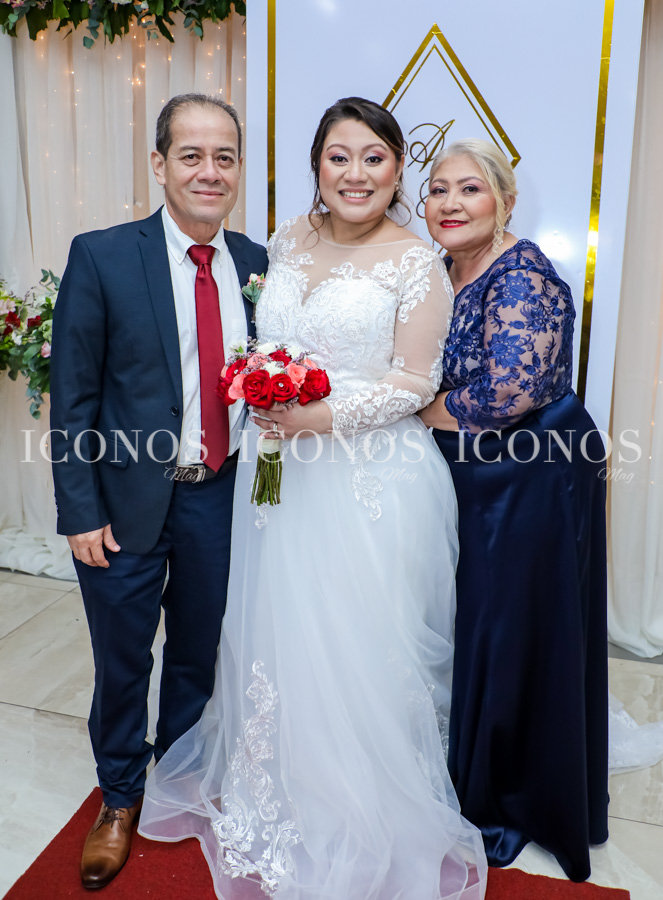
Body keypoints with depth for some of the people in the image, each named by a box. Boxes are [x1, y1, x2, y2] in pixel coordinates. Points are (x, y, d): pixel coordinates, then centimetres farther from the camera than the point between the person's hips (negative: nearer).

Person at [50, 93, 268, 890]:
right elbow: (72, 398, -10)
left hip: (220, 495, 3)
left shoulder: (255, 264, 2)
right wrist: (80, 512, -11)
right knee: (122, 660, 15)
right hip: (128, 498, -3)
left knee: (198, 651, 20)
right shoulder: (100, 257, -9)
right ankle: (120, 796, 43)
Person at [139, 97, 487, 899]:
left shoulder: (416, 263, -7)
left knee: (358, 646, 5)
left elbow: (415, 383, -10)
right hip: (280, 470, 5)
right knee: (276, 631, 15)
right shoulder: (287, 241, 9)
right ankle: (277, 795, 41)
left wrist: (323, 418, -20)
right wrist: (262, 399, 2)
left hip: (371, 481, -5)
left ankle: (367, 824, 32)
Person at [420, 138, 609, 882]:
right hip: (471, 480, 8)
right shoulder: (444, 272, 7)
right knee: (469, 627, 18)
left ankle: (510, 807, 33)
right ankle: (466, 779, 43)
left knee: (515, 637, 7)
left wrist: (427, 413, -14)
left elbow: (511, 388, -29)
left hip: (534, 483, -8)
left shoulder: (521, 274, -19)